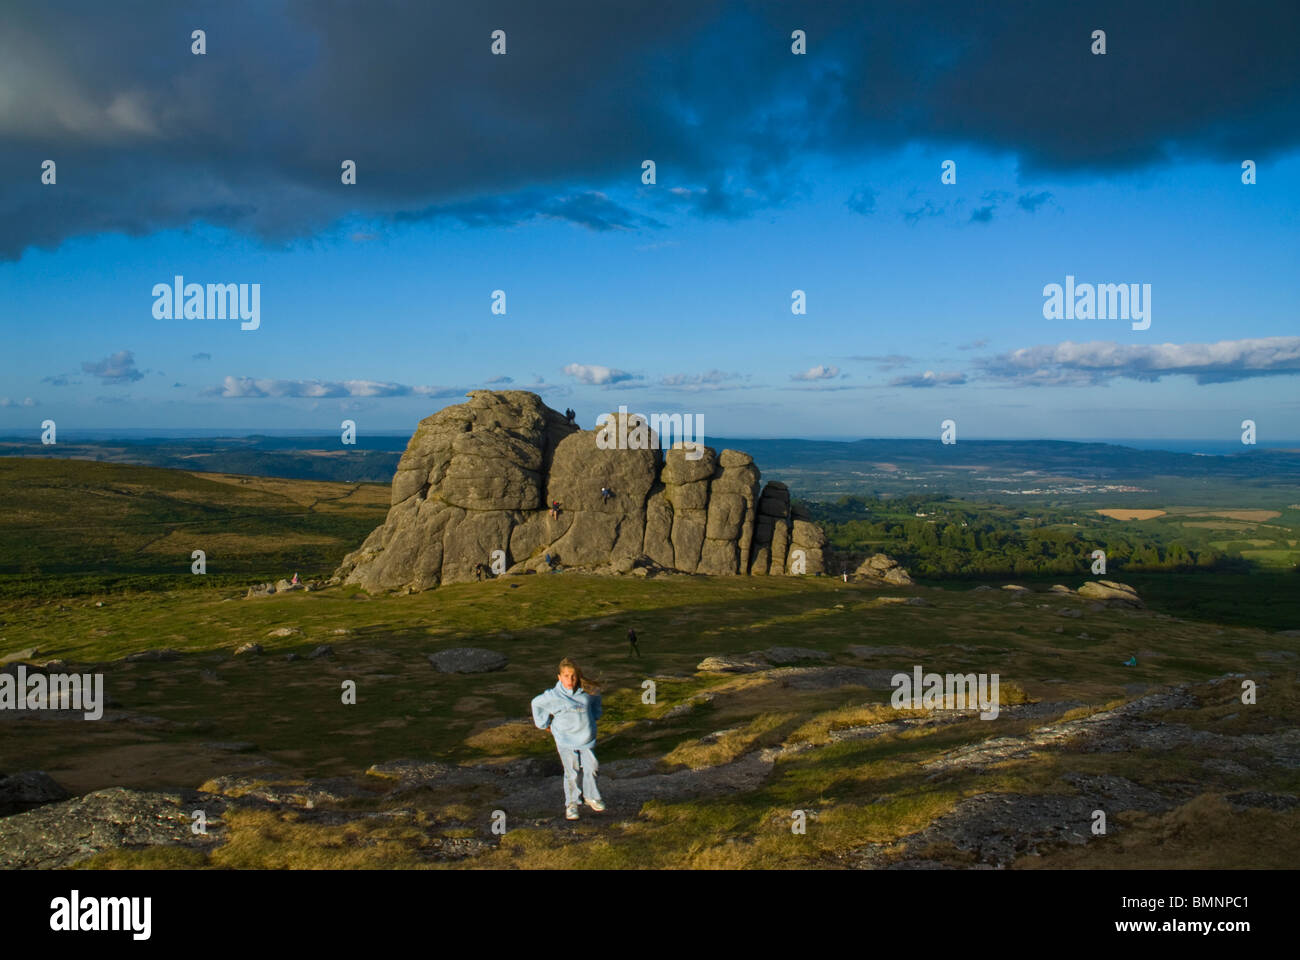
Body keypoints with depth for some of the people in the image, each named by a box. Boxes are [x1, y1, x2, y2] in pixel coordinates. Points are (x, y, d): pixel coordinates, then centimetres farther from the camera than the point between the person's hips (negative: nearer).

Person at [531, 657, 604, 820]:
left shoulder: (587, 692, -7)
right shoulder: (553, 696, -16)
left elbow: (596, 699, 18)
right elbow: (536, 703, 1)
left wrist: (594, 716, 18)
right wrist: (544, 724, 7)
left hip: (586, 738, 3)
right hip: (565, 740, -3)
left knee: (591, 768, 11)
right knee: (571, 773, 3)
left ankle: (591, 797, 33)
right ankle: (571, 803, 20)